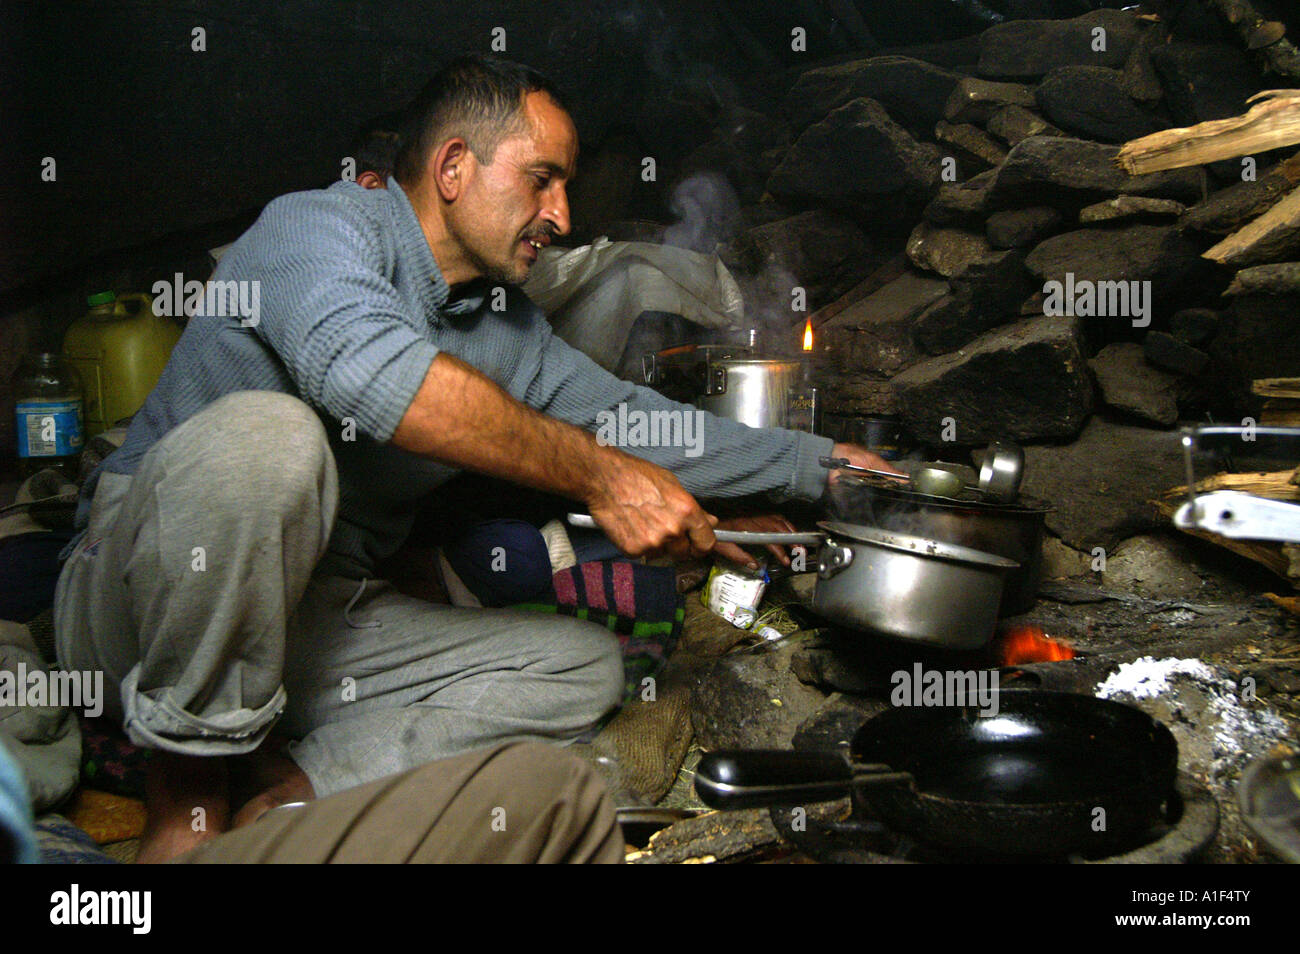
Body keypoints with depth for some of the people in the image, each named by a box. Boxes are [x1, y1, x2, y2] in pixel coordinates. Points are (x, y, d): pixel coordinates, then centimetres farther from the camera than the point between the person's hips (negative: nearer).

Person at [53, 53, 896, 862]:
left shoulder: (509, 332, 11)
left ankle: (283, 790, -17)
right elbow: (367, 367, -34)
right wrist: (596, 476, -33)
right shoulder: (321, 225, -12)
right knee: (267, 433, -36)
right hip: (144, 601, -7)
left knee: (584, 663, -3)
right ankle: (192, 785, -17)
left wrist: (818, 464, 17)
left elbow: (640, 423, 19)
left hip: (319, 628, 7)